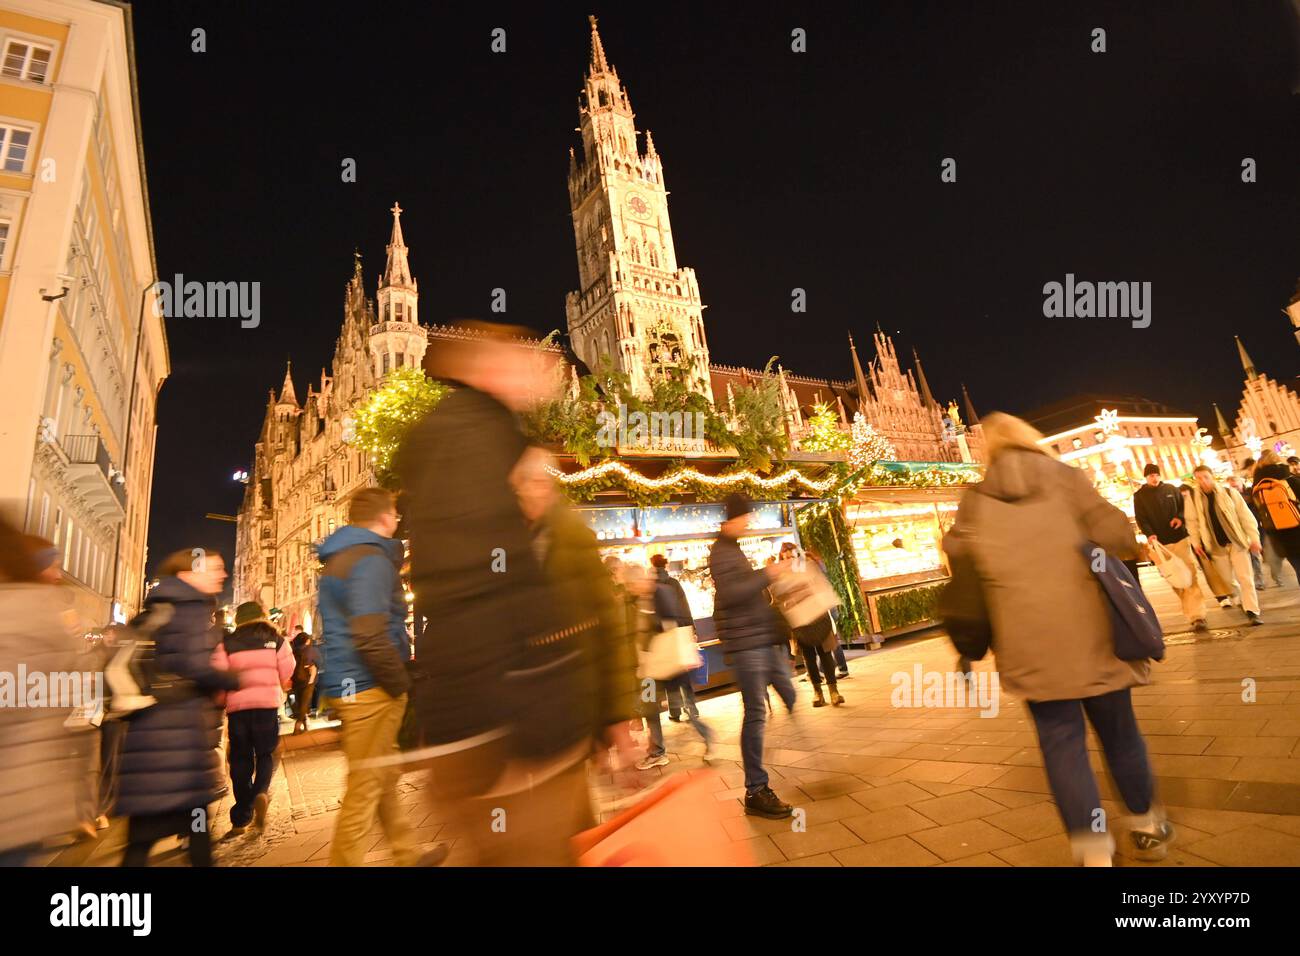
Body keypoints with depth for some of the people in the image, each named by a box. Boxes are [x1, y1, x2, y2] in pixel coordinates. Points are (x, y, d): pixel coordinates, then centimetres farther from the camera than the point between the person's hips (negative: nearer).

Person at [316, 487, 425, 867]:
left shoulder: (338, 558, 14)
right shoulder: (372, 560, -18)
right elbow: (370, 637, -28)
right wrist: (401, 682, -16)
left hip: (347, 685, 10)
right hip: (370, 688, -10)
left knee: (386, 775, 20)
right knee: (365, 787, 2)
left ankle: (408, 856, 34)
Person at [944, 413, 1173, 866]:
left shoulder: (975, 499, 5)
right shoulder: (1066, 477, 2)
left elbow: (955, 556, 6)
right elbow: (1116, 535, -5)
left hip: (1028, 640, -1)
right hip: (1088, 629, 1)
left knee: (1061, 741, 9)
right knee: (1118, 730, 19)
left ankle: (1093, 848, 8)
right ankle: (1148, 827, 38)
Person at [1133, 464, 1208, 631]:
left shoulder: (1171, 489, 8)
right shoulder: (1139, 496, 1)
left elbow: (1183, 506, 14)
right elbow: (1140, 519, -4)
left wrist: (1180, 518, -8)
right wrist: (1149, 534, -21)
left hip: (1180, 538, 1)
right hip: (1160, 542, -1)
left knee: (1190, 577, -4)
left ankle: (1197, 616, -4)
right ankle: (1195, 615, 15)